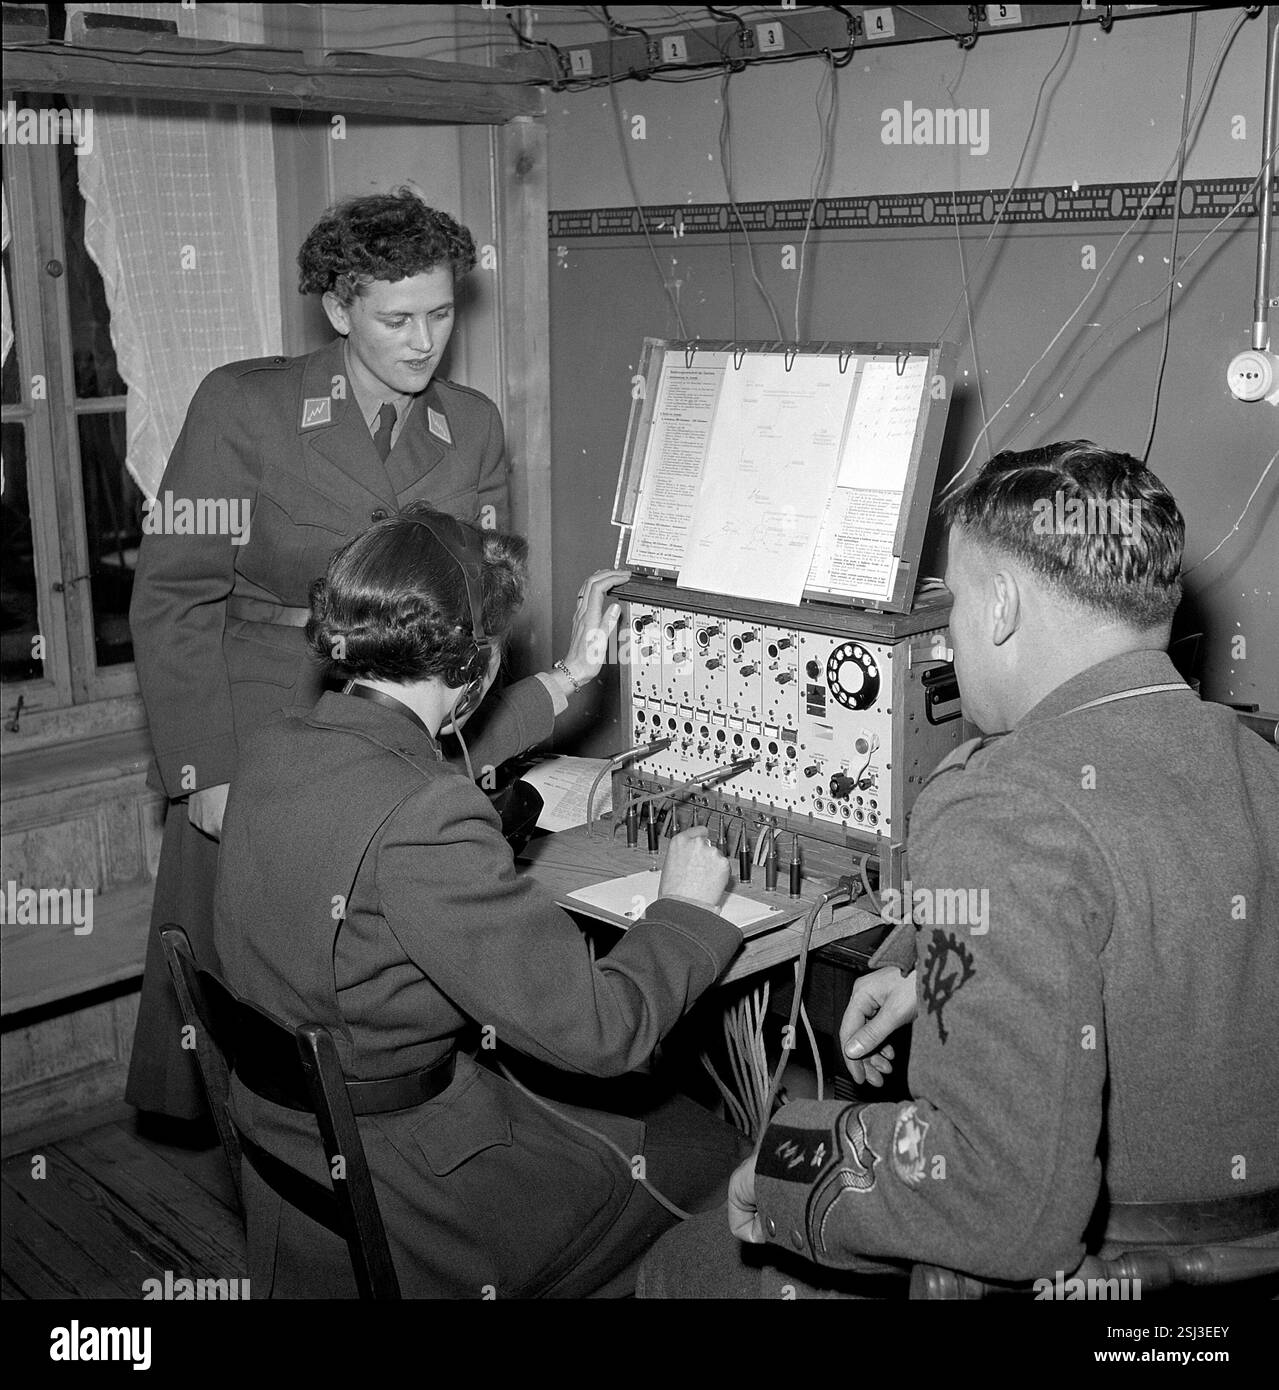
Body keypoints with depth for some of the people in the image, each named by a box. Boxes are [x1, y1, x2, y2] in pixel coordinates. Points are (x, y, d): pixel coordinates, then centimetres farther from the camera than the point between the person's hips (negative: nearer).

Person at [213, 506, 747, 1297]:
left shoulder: (277, 749, -4)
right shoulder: (427, 825, -31)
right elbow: (602, 1028, -27)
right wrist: (688, 906, -8)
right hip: (401, 1215, -8)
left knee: (635, 1104, 23)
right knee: (707, 1144, 10)